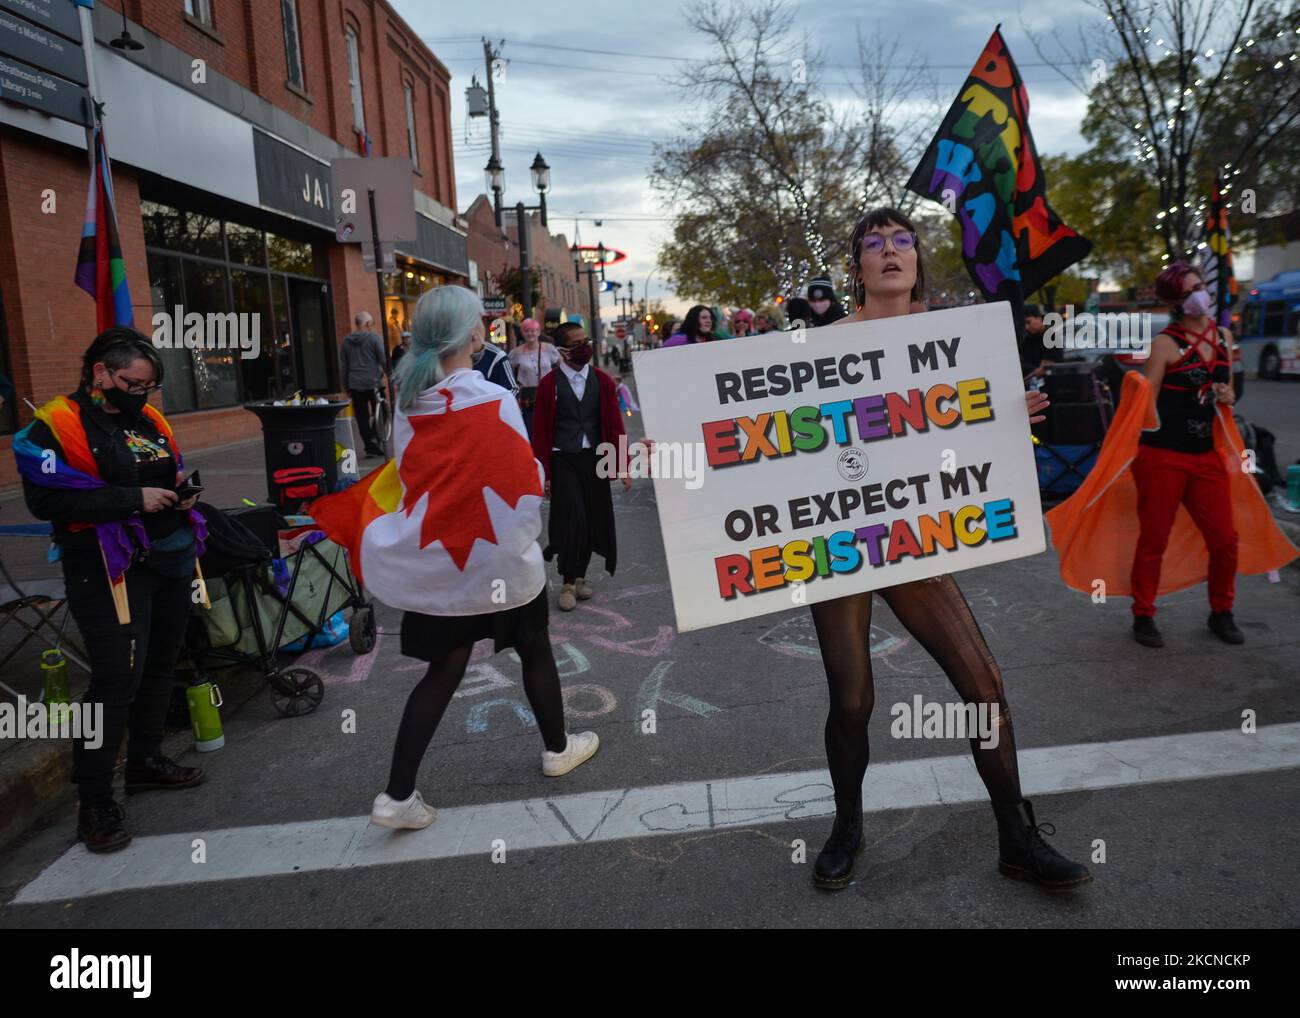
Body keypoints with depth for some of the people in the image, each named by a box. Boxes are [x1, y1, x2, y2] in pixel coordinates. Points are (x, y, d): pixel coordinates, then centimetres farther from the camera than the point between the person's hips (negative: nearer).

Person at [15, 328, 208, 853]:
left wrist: (183, 489, 2)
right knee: (118, 678, -10)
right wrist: (134, 499, -21)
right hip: (112, 569, -7)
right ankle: (95, 800, 4)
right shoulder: (56, 425, -9)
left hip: (171, 558, 8)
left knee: (159, 665, 15)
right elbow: (46, 499, -19)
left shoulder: (149, 419, 12)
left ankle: (145, 759, 34)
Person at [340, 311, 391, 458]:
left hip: (354, 384, 4)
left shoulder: (346, 340, 10)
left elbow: (343, 365, 14)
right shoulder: (373, 337, -6)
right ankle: (375, 439, -9)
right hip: (372, 382, -4)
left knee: (361, 416, 7)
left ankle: (369, 446, 7)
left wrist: (346, 386, 19)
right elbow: (384, 360, -8)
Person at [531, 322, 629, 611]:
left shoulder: (602, 381, 4)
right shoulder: (549, 384, -4)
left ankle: (580, 575, 26)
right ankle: (568, 582, 10)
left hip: (595, 459, 3)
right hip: (563, 460, -3)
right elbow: (541, 431, -2)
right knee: (572, 520, -8)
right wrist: (543, 474, -4)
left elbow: (615, 425, 4)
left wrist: (623, 466, 0)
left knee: (594, 520, 6)